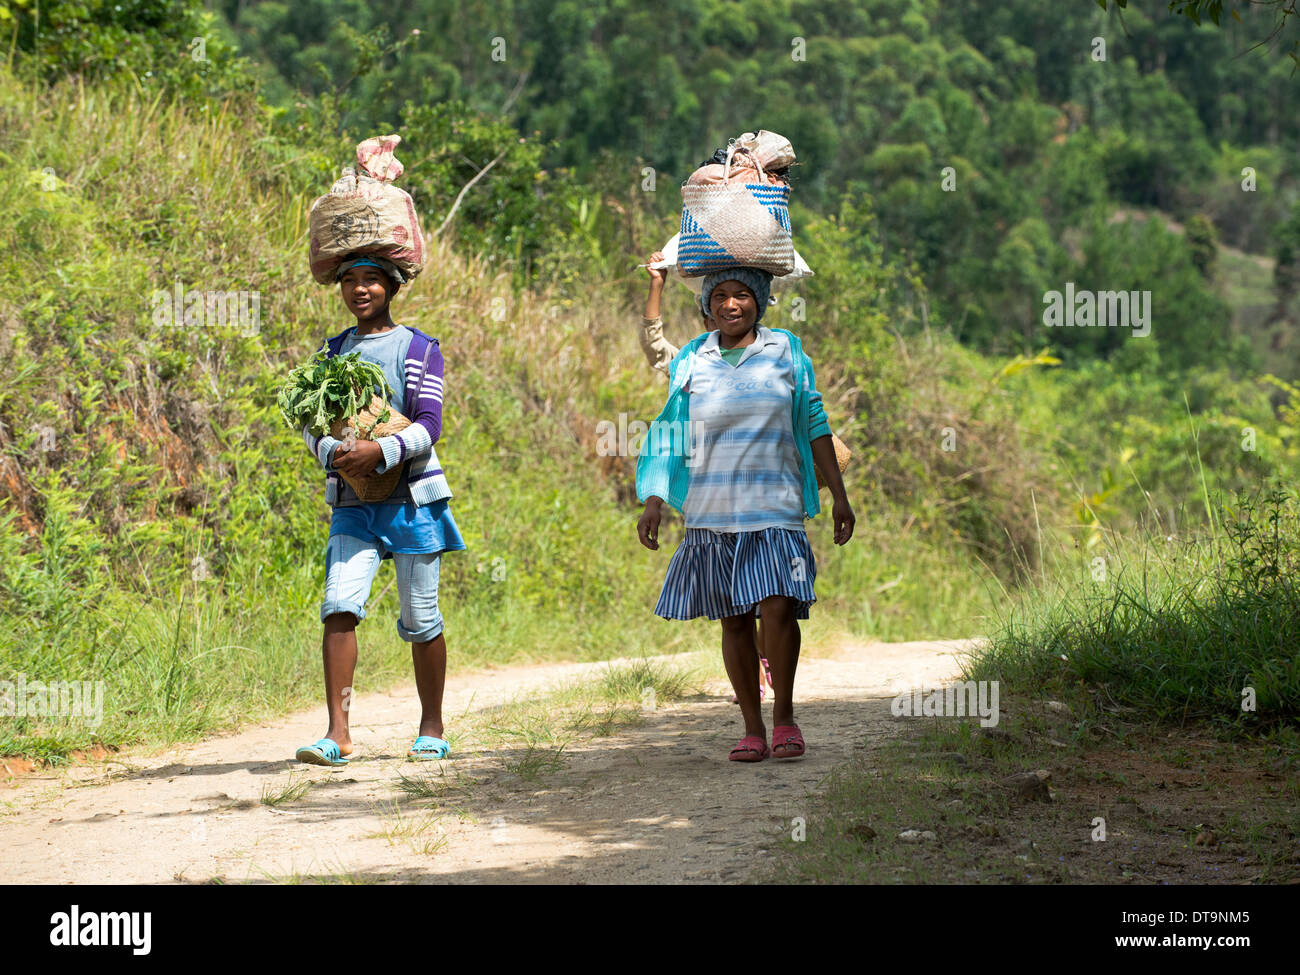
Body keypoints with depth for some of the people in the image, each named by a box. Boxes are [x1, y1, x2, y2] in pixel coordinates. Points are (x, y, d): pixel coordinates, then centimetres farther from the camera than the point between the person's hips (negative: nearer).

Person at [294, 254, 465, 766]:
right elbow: (312, 424, 7)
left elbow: (428, 426, -7)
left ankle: (432, 728, 18)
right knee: (339, 604, -14)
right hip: (353, 502, 2)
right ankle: (338, 733, -15)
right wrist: (332, 451, -16)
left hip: (412, 497, -2)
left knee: (419, 617, 2)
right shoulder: (332, 353, 13)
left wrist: (381, 450, -25)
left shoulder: (420, 349, 2)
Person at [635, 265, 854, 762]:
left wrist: (839, 495, 7)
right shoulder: (691, 362, 6)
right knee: (734, 621, 3)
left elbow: (814, 423, 10)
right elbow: (669, 438, 9)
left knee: (779, 607, -16)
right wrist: (653, 504, 1)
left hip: (775, 506, -1)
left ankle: (784, 716, 1)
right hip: (713, 511, 1)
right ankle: (752, 728, 12)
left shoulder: (785, 351, 6)